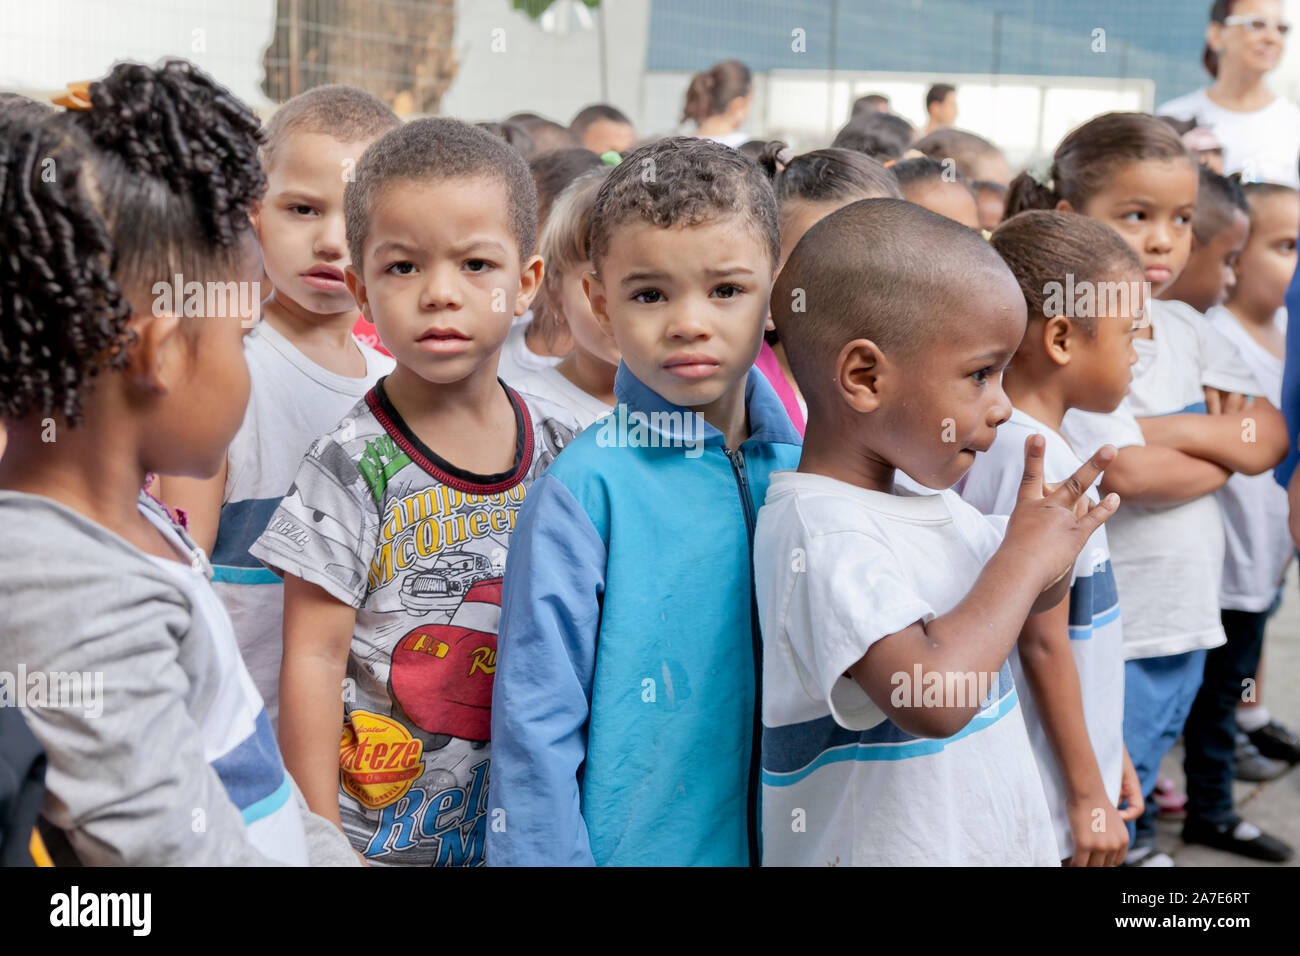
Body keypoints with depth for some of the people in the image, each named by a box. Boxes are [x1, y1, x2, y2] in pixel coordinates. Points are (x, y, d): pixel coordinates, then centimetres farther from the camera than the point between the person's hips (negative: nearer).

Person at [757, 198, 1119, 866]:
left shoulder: (926, 500, 3)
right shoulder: (822, 535, -25)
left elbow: (1031, 598, 18)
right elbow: (932, 699, -36)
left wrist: (1052, 542, -5)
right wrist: (1023, 556, -23)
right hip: (879, 849, -8)